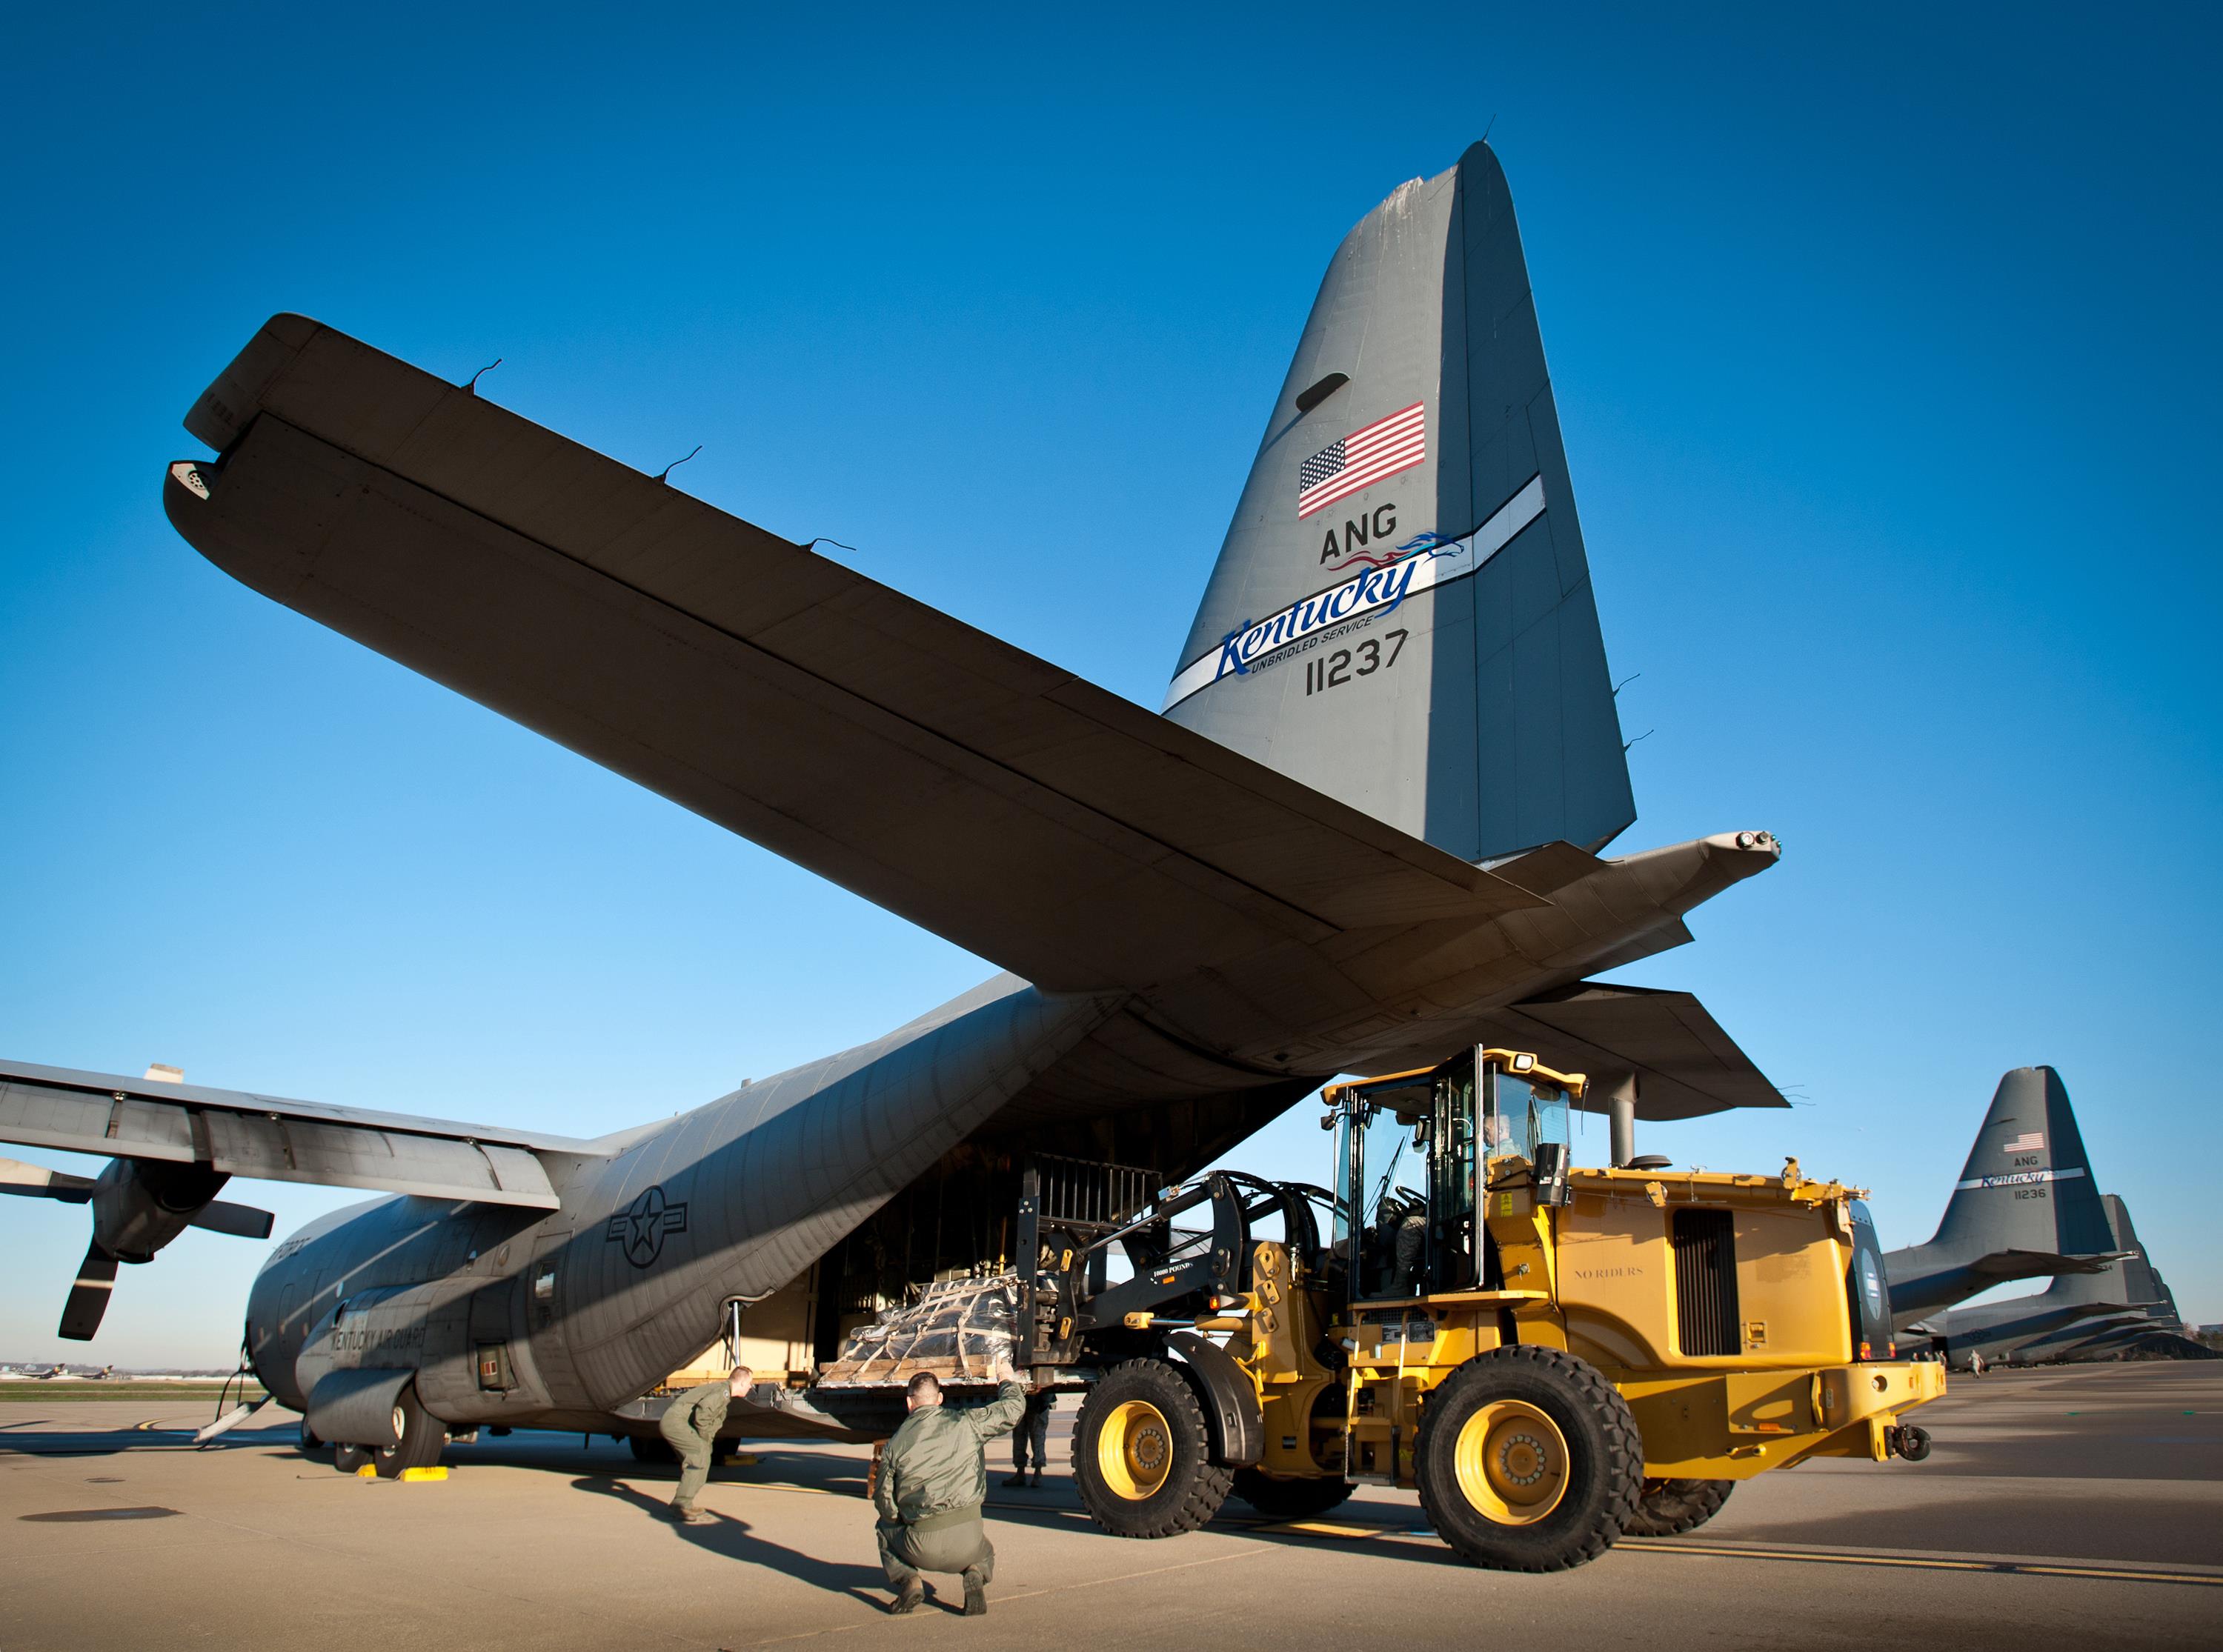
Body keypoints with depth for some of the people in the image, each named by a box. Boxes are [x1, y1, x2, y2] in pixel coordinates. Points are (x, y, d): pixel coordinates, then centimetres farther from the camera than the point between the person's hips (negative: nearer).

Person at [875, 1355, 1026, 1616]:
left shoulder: (896, 1442, 2)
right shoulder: (968, 1422, 1)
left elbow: (884, 1501, 6)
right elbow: (1014, 1407, 11)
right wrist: (1007, 1379, 31)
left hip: (923, 1547, 0)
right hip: (968, 1540, 1)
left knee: (886, 1527, 31)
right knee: (985, 1553, 36)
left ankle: (908, 1580, 5)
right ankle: (974, 1574, 0)